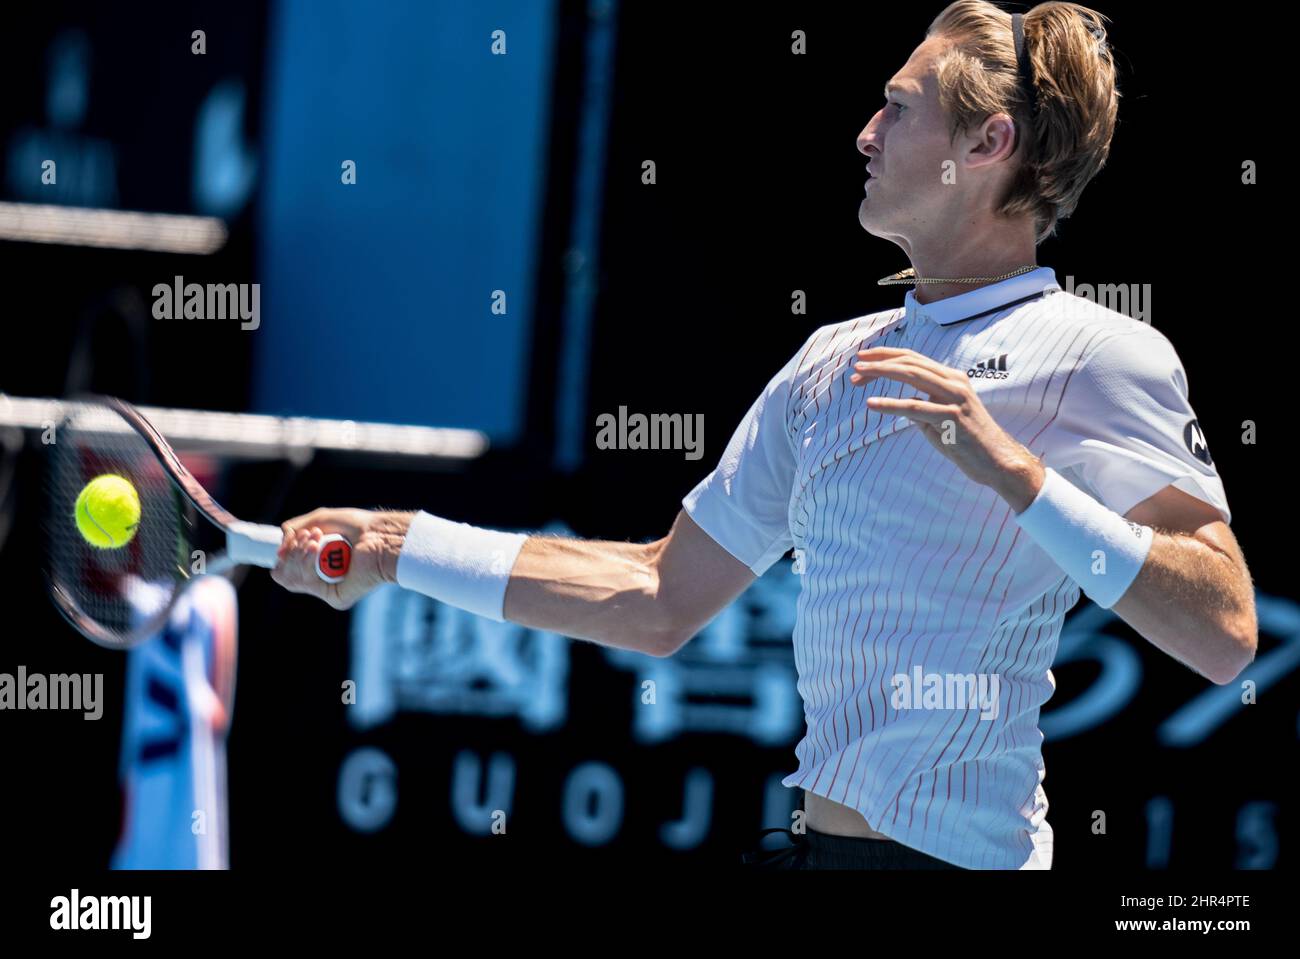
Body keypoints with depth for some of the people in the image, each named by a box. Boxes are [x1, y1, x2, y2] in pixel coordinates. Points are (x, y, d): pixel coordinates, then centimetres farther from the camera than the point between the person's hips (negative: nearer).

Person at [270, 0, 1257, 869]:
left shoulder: (1102, 355, -8)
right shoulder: (833, 361, 13)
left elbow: (1224, 636, -18)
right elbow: (660, 601, 14)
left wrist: (1015, 472, -24)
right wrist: (402, 548, 12)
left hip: (958, 857, -7)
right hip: (814, 845, 7)